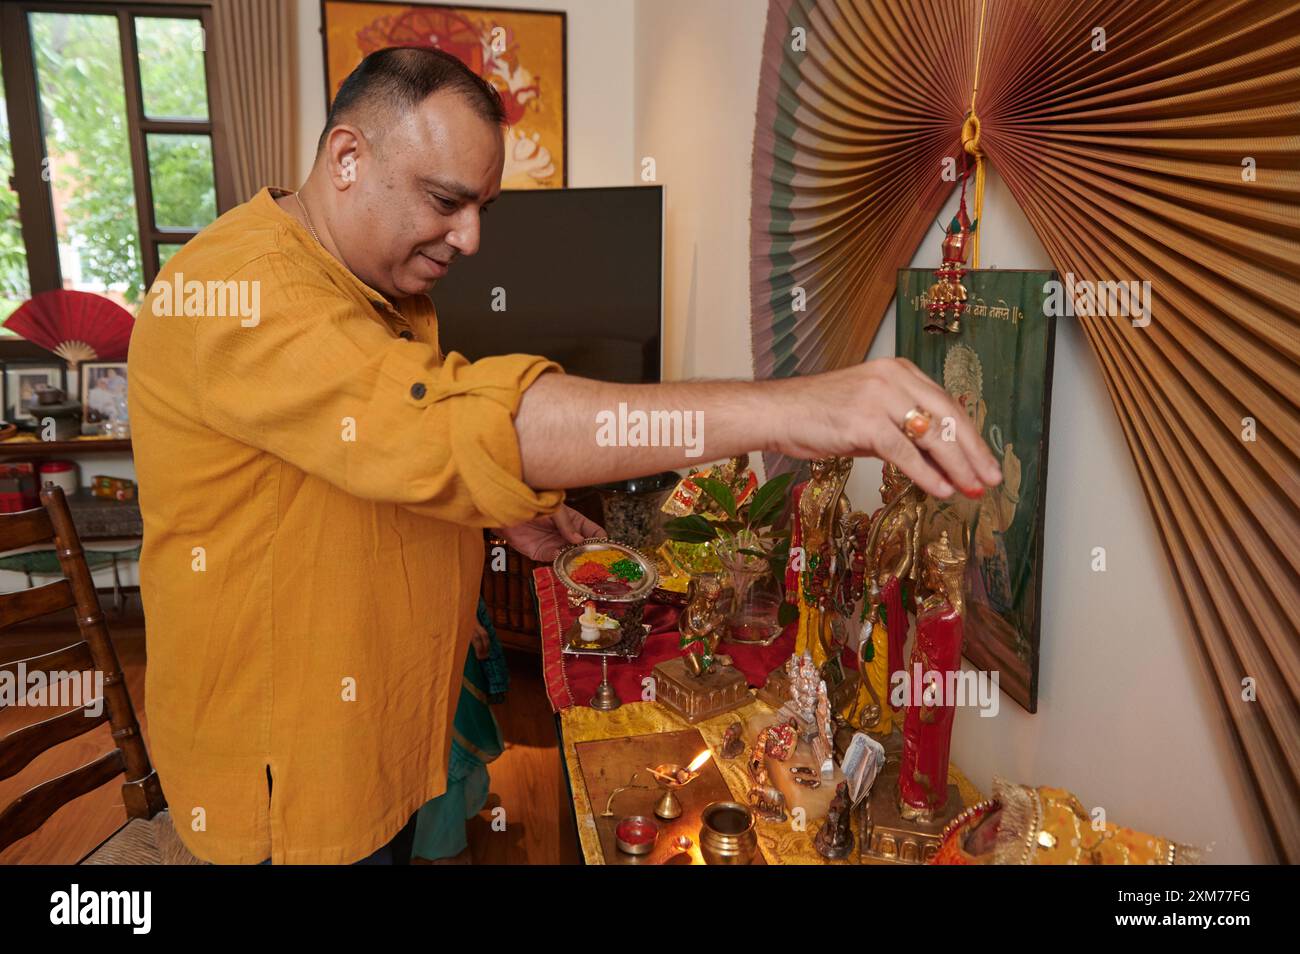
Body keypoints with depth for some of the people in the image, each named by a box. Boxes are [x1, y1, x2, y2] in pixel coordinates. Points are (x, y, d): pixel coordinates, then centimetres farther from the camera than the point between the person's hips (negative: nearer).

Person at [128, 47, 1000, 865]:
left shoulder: (390, 295, 5)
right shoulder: (237, 292, -27)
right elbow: (443, 422, -43)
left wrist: (504, 506, 0)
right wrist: (776, 410, -48)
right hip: (289, 780, -7)